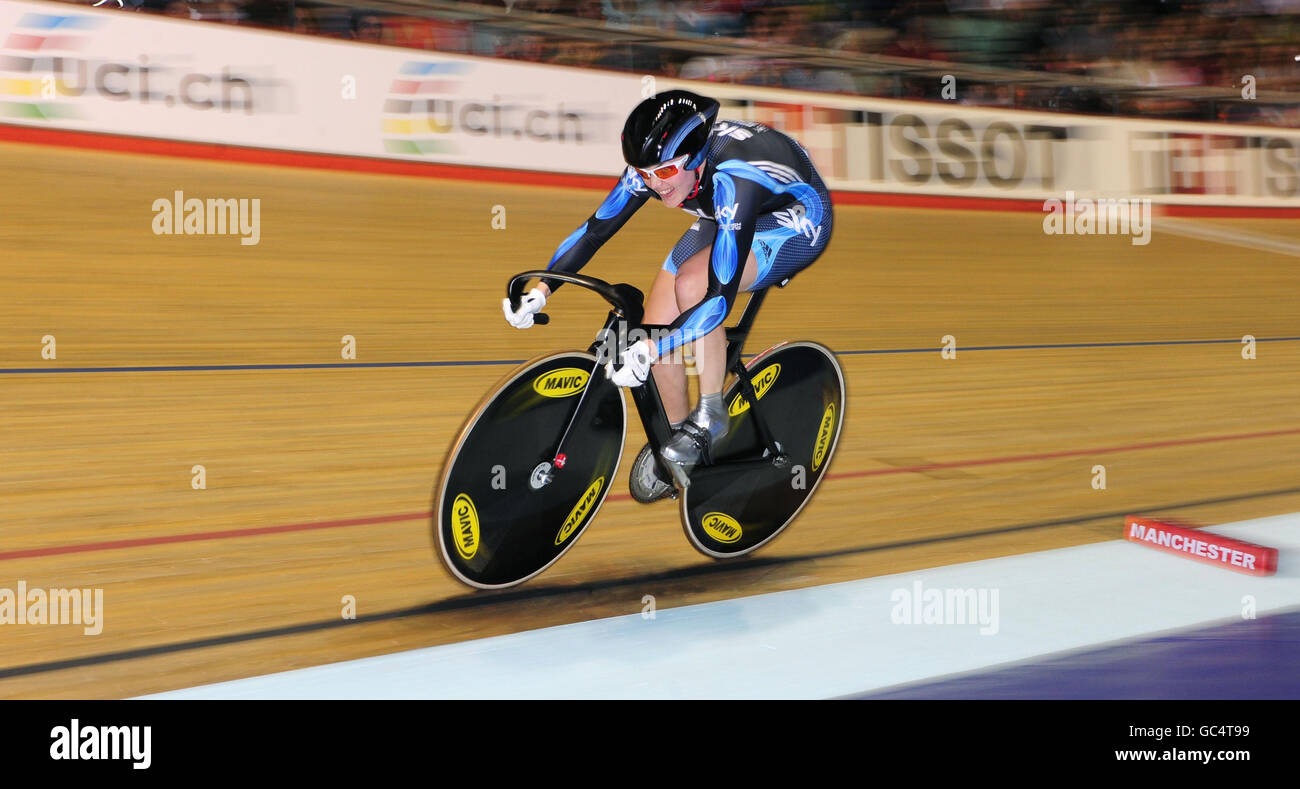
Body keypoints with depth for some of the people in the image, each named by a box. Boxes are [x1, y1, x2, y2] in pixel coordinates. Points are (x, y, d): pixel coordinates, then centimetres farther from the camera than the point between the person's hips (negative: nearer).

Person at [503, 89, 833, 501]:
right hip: (727, 217, 7)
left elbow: (720, 298, -42)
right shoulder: (657, 163, -23)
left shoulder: (734, 181, -41)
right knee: (657, 326, -6)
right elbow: (596, 227, -11)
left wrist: (648, 351, -48)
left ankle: (709, 415, -14)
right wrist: (541, 289, -21)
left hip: (796, 223, -7)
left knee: (691, 283, -33)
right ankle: (676, 434, 18)